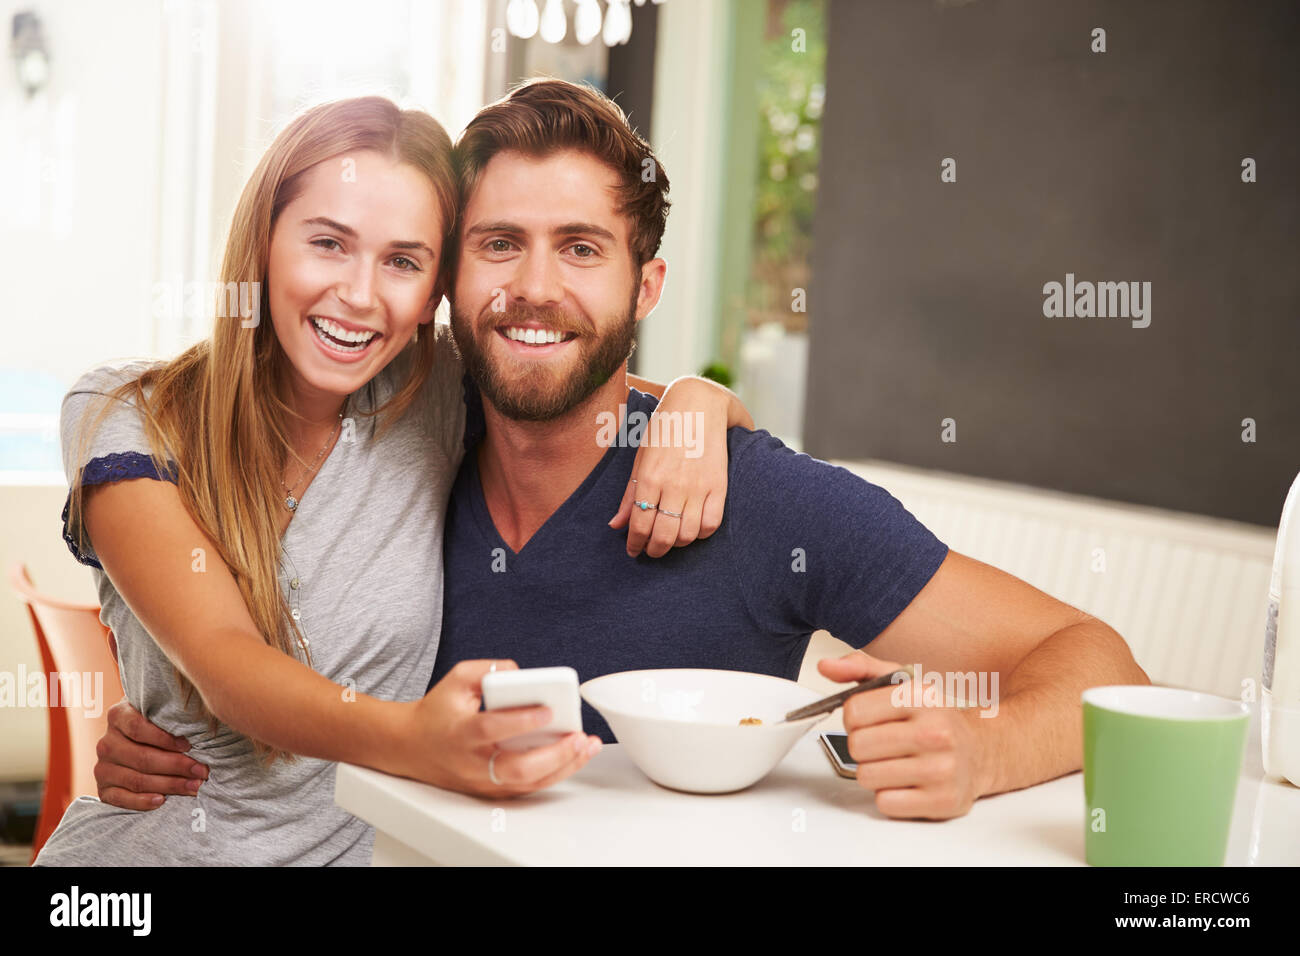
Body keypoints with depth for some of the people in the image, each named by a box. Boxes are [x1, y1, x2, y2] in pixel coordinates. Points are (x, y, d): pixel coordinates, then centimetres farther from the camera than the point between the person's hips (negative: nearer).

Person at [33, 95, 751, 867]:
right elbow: (221, 663, -21)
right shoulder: (123, 420, -7)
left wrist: (700, 400, -15)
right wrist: (409, 737, -39)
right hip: (148, 843, -3)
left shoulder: (440, 403, -2)